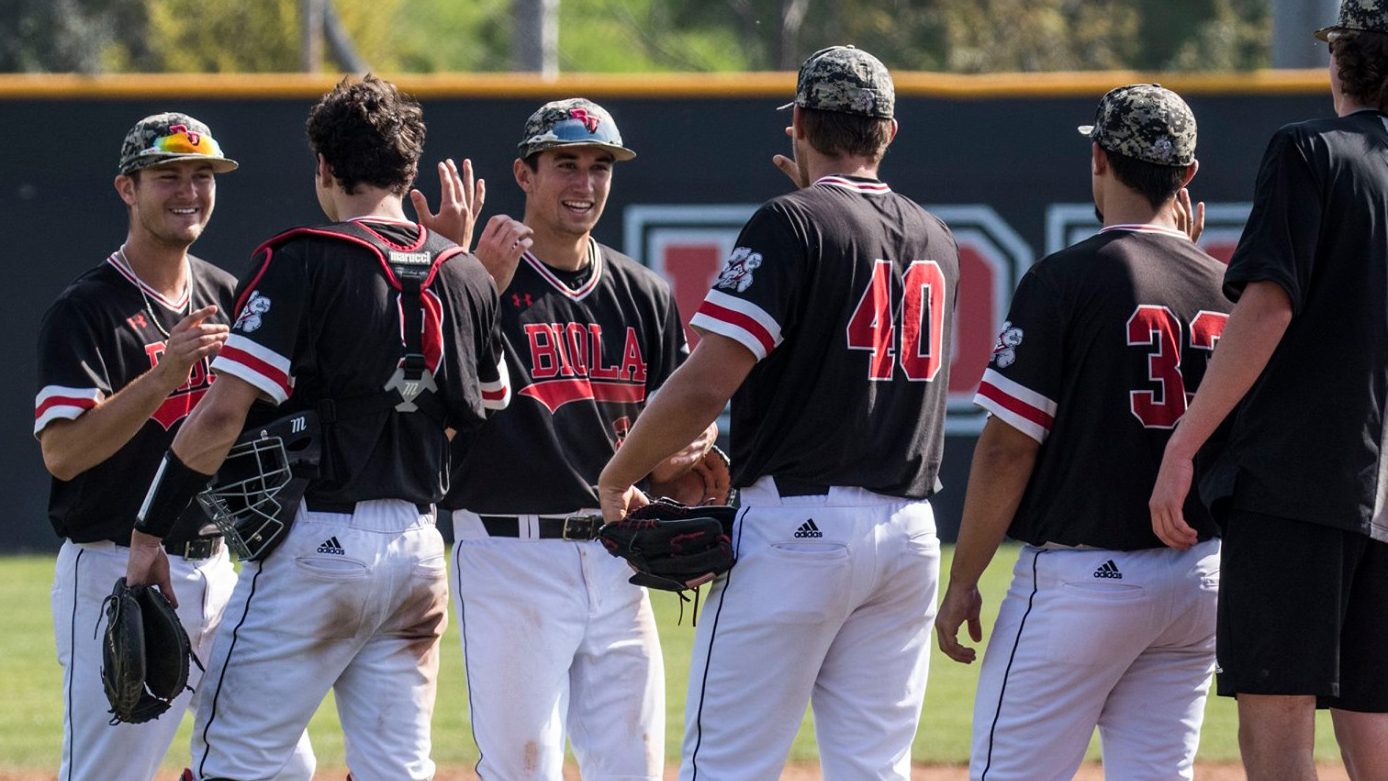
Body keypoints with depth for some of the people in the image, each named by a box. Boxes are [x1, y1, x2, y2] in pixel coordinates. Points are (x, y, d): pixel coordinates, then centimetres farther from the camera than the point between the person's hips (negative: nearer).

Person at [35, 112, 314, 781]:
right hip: (115, 576, -7)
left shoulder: (224, 297, 12)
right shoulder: (85, 310, -10)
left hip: (213, 570, 7)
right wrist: (164, 376, -29)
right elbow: (61, 452, -19)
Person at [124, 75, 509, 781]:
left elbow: (224, 414, -15)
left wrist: (149, 531, -9)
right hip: (419, 549, 6)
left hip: (315, 543, -6)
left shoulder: (303, 264, -9)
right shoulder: (465, 275, 8)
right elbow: (479, 417, 16)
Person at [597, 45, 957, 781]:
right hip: (909, 532, 7)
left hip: (798, 523, -7)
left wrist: (616, 478, -3)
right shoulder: (937, 241, 12)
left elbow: (706, 383, -15)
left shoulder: (793, 224, -8)